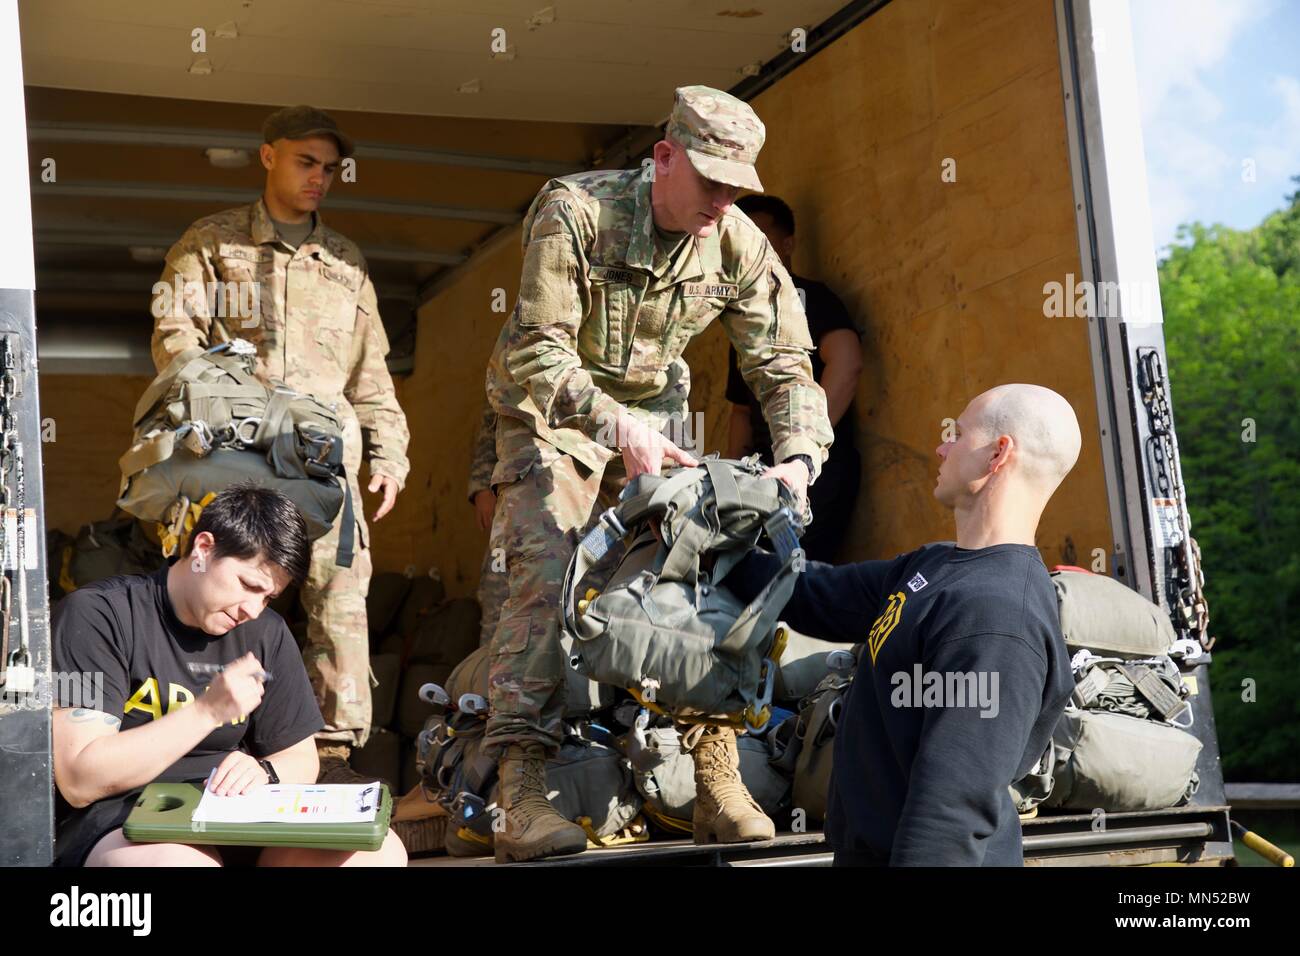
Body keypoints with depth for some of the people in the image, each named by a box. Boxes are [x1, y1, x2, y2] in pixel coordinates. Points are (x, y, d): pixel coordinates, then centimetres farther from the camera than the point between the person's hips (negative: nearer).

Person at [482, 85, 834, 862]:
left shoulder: (740, 245, -11)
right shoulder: (574, 211, -25)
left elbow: (783, 363, -9)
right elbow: (537, 350, -28)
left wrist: (800, 456, -26)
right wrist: (614, 425, -40)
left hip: (652, 416, 5)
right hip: (552, 412, -4)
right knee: (545, 578, -19)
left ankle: (718, 781, 0)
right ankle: (523, 792, -23)